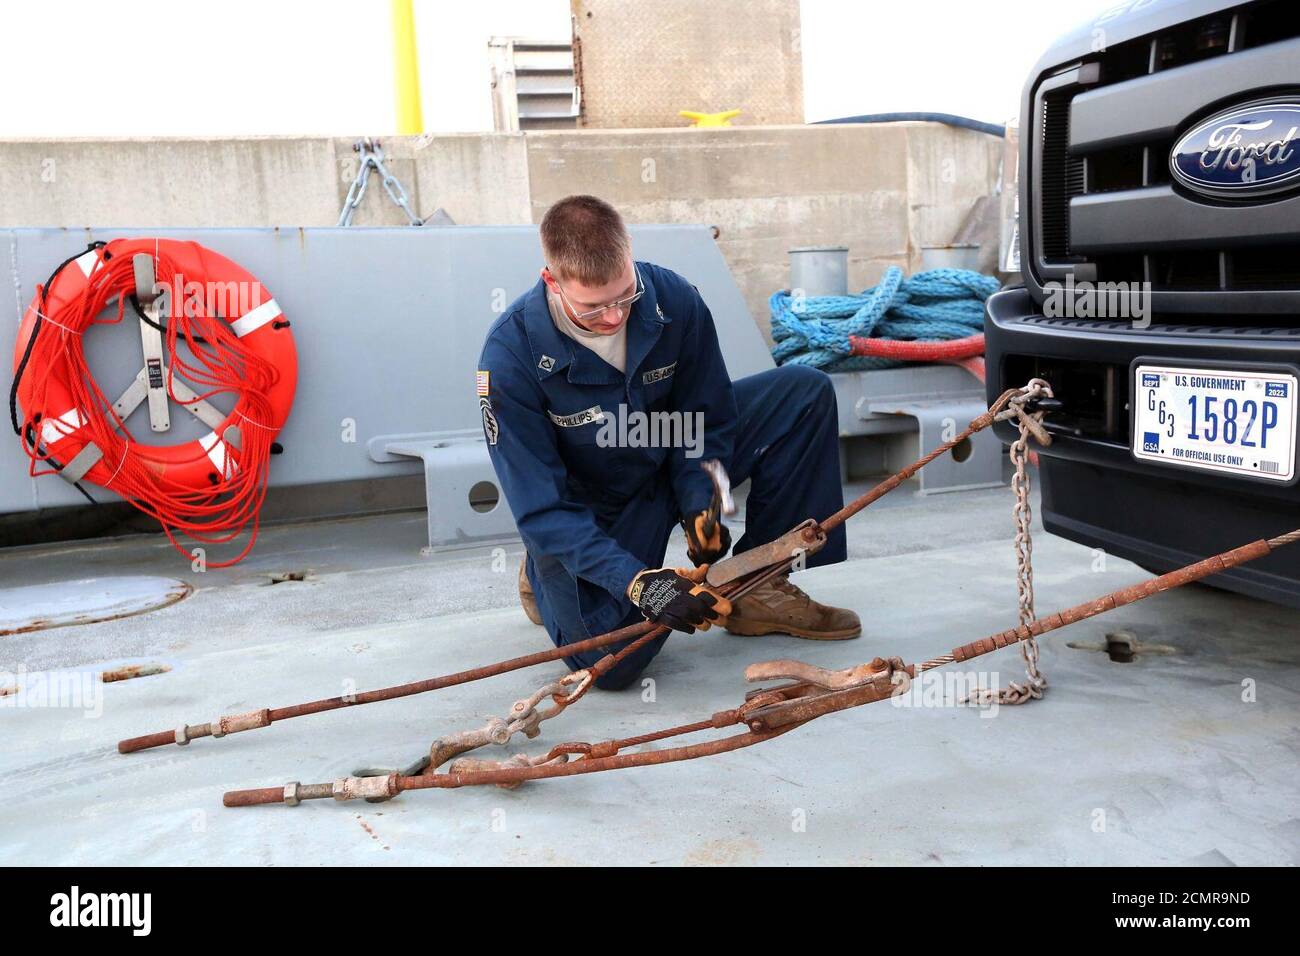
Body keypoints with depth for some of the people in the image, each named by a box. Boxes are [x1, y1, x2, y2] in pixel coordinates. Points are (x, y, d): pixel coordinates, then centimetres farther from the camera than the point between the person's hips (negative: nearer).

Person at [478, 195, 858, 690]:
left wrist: (699, 504, -23)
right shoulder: (510, 355, -29)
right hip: (590, 507, -4)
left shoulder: (673, 299, -20)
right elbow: (541, 509, -26)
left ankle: (759, 585, -4)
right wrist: (636, 582, -36)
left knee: (807, 393, -11)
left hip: (672, 465, 4)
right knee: (611, 662, -25)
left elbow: (706, 420, -6)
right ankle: (547, 576, 12)